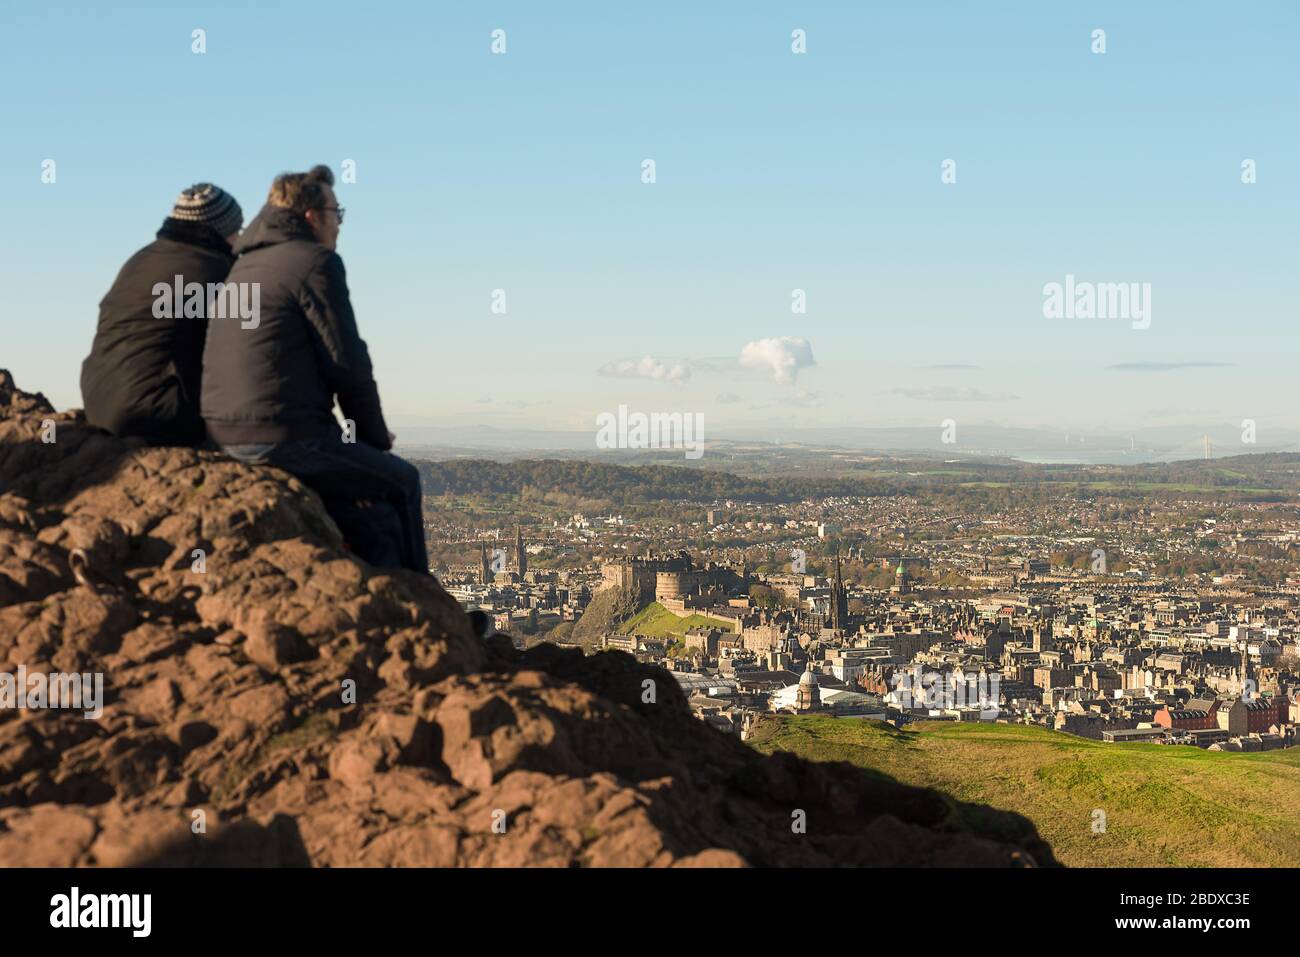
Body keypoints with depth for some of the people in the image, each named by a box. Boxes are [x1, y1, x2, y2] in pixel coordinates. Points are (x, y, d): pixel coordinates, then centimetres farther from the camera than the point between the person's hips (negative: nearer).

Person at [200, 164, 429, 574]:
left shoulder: (244, 268, 21)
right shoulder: (316, 261, -7)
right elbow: (348, 364, -10)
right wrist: (375, 437, 6)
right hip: (284, 440, -8)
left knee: (376, 524, 20)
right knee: (402, 481, 15)